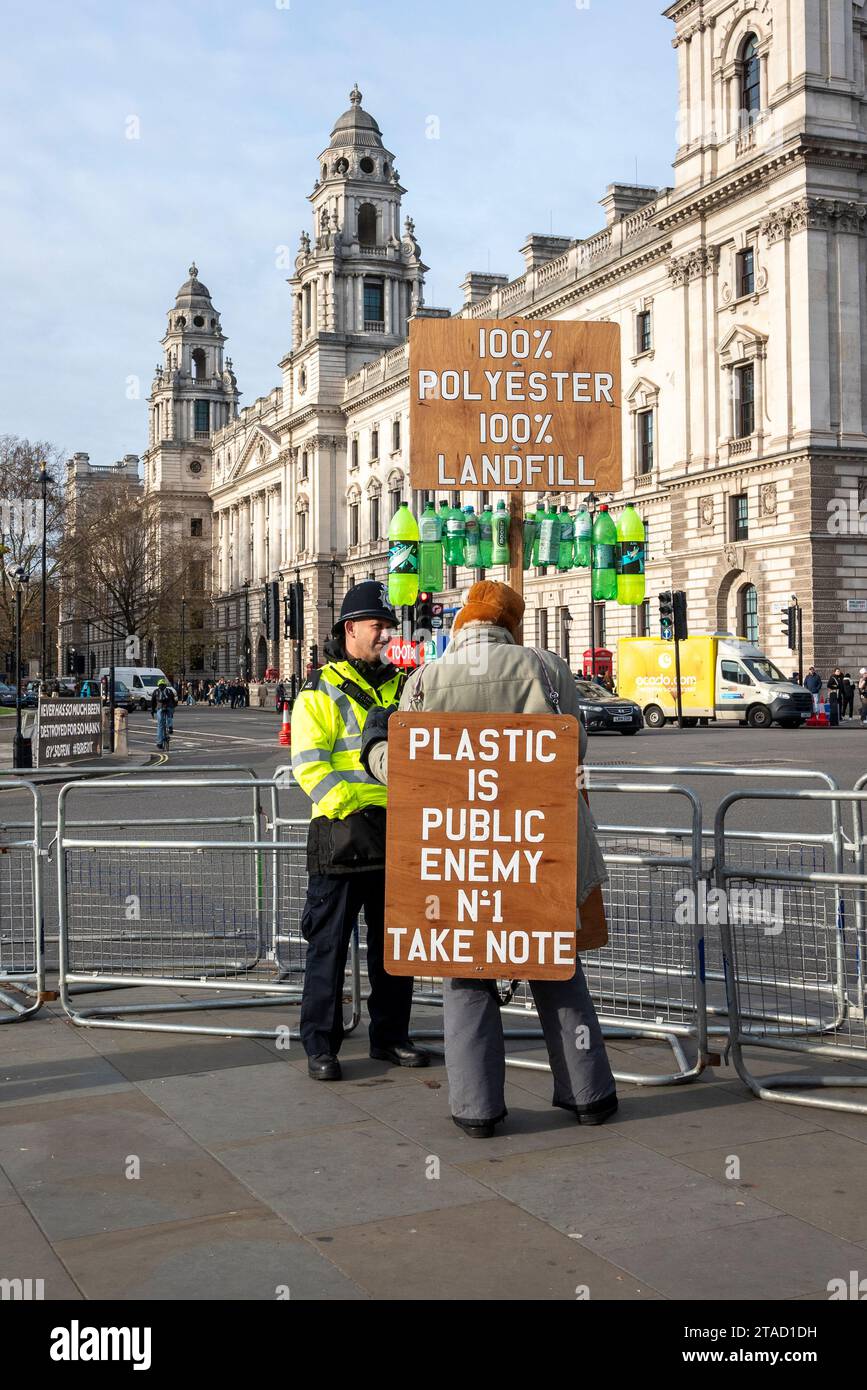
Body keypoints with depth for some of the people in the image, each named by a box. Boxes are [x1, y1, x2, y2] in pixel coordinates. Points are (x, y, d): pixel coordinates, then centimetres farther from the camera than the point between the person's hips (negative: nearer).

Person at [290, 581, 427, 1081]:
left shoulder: (399, 686, 15)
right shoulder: (320, 692, -3)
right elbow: (309, 764, -12)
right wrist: (351, 811, -20)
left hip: (395, 835, 6)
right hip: (341, 834, -6)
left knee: (393, 942, 13)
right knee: (329, 944, 0)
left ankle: (390, 1035, 25)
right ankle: (320, 1045, 10)